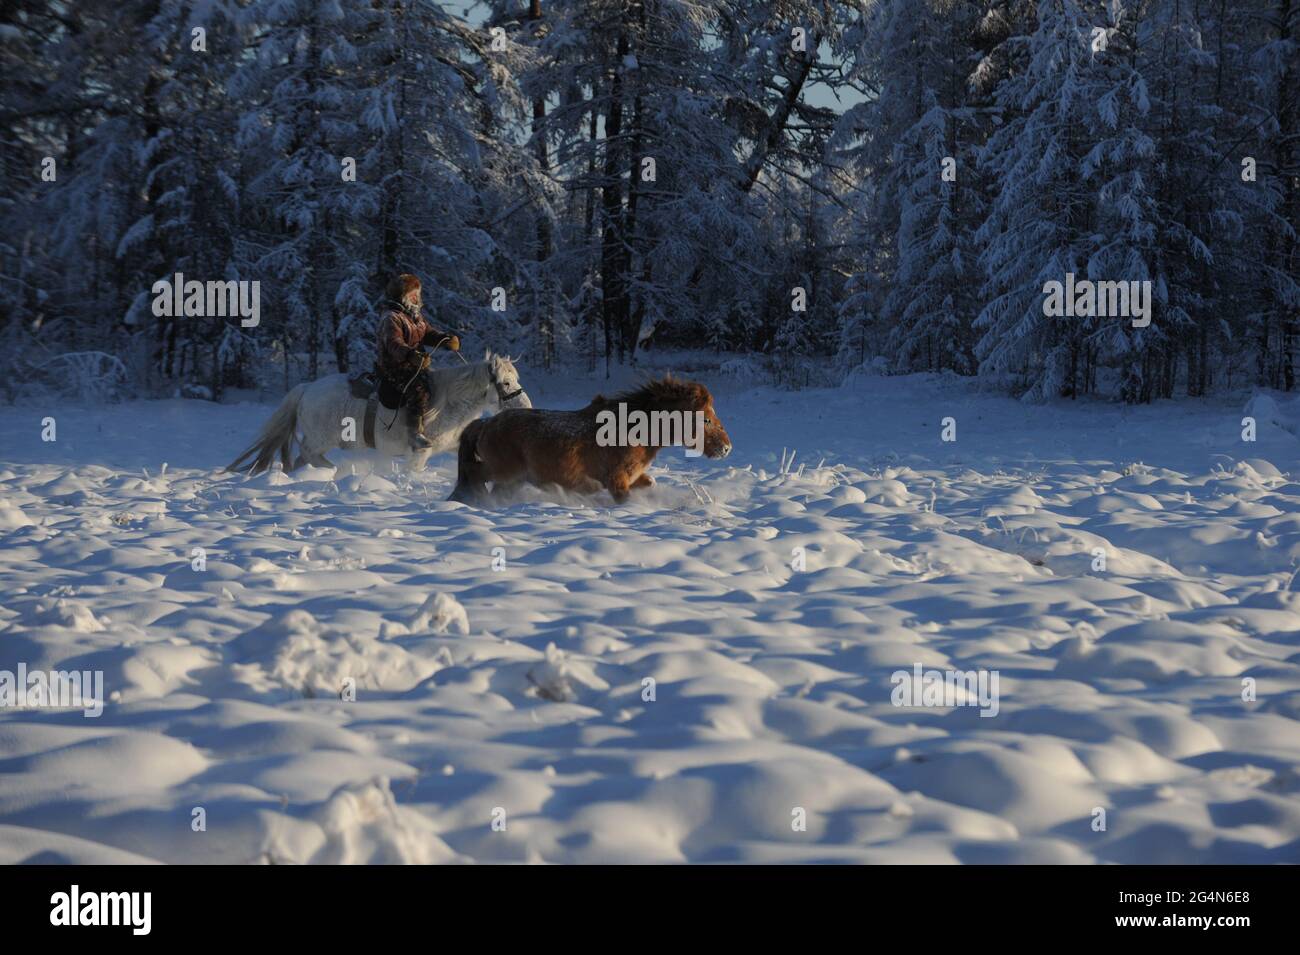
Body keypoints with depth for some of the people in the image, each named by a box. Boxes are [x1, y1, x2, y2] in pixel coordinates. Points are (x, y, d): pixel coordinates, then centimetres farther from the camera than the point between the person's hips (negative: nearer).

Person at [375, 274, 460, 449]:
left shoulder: (415, 316, 18)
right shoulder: (391, 318, -13)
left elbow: (429, 334, 12)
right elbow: (394, 344, -27)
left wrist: (446, 339, -9)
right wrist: (412, 356, -44)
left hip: (414, 367, 10)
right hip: (394, 369, -10)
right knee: (418, 388, -33)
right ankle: (416, 433, -40)